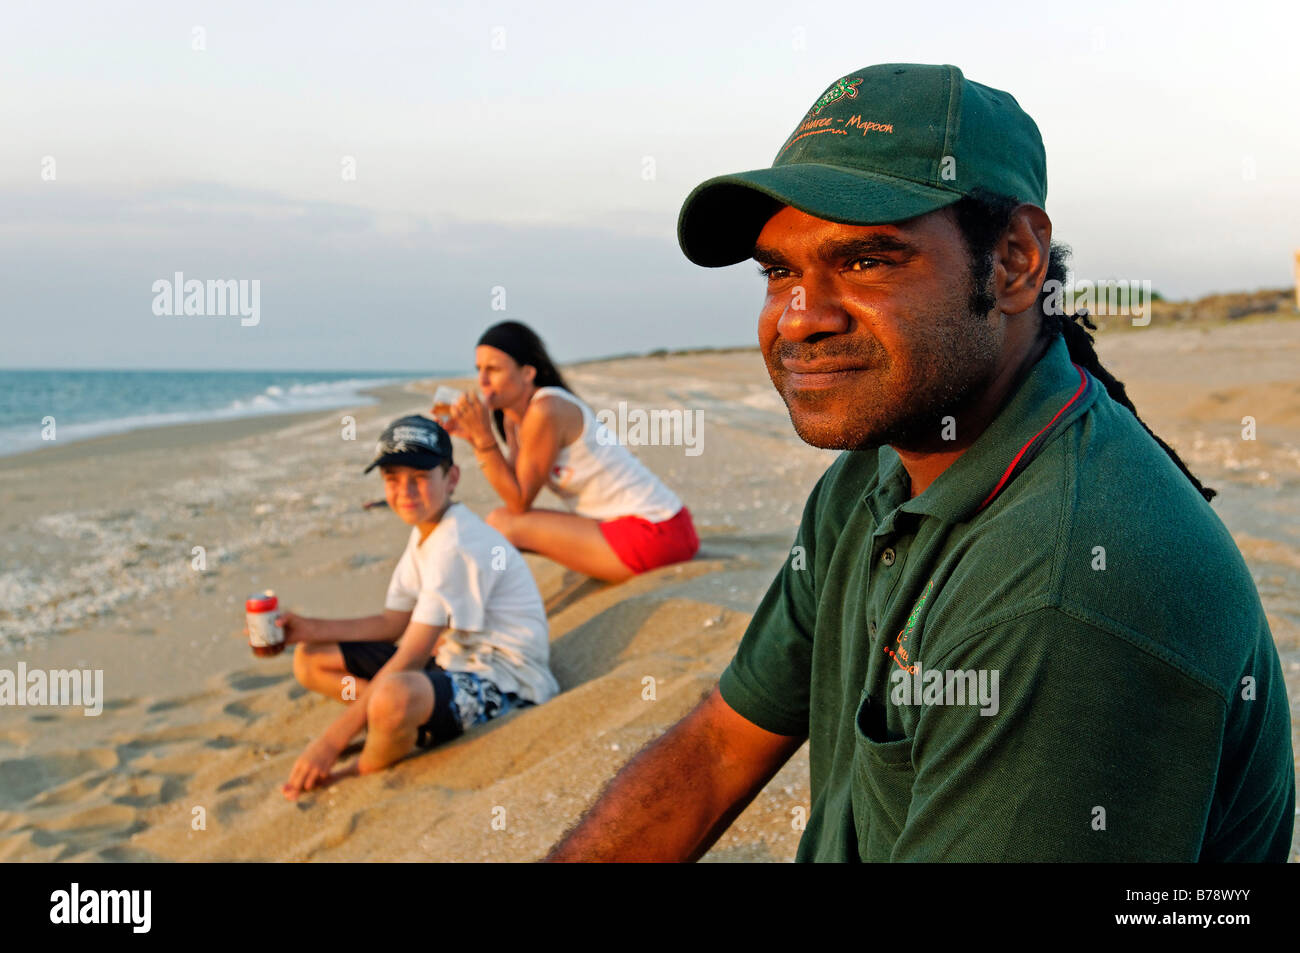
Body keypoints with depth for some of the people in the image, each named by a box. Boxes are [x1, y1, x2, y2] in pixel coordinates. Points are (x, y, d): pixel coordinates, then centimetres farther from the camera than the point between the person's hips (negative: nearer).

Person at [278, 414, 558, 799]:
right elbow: (394, 623, 16)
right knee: (310, 660, 8)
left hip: (503, 680, -10)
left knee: (393, 696, -41)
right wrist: (314, 629, 1)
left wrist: (333, 739, -24)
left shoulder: (456, 546, -22)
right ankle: (407, 728, -8)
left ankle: (360, 773, -7)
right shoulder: (426, 533, 9)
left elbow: (409, 658, -24)